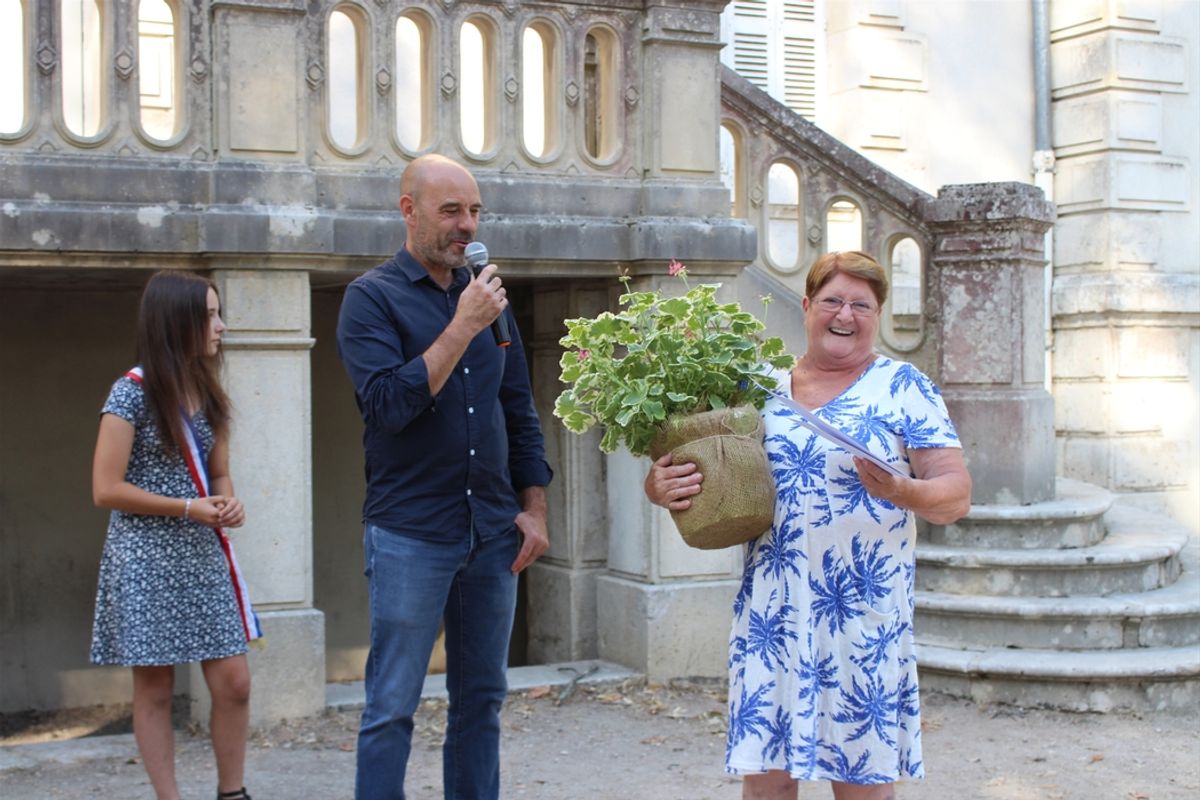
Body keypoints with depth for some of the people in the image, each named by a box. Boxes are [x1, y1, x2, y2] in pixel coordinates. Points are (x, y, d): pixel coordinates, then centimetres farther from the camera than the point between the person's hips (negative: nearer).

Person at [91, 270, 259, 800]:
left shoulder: (208, 393, 9)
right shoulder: (132, 391, -10)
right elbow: (105, 489, -13)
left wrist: (228, 503, -6)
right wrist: (189, 509, -15)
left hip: (202, 555, 6)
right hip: (147, 558, -6)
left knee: (233, 682, 2)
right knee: (155, 688, 2)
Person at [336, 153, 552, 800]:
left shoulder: (486, 295, 12)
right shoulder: (371, 297, -4)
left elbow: (520, 411, 16)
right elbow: (389, 403, -18)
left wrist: (534, 507, 9)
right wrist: (464, 327, -18)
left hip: (493, 532, 5)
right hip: (409, 534, -5)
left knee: (481, 698, 11)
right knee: (392, 708, -1)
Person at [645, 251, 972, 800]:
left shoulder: (904, 387, 1)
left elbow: (955, 494, -5)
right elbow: (711, 478, 15)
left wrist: (902, 492, -26)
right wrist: (661, 488, -7)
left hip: (864, 616, -3)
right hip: (772, 611, 3)